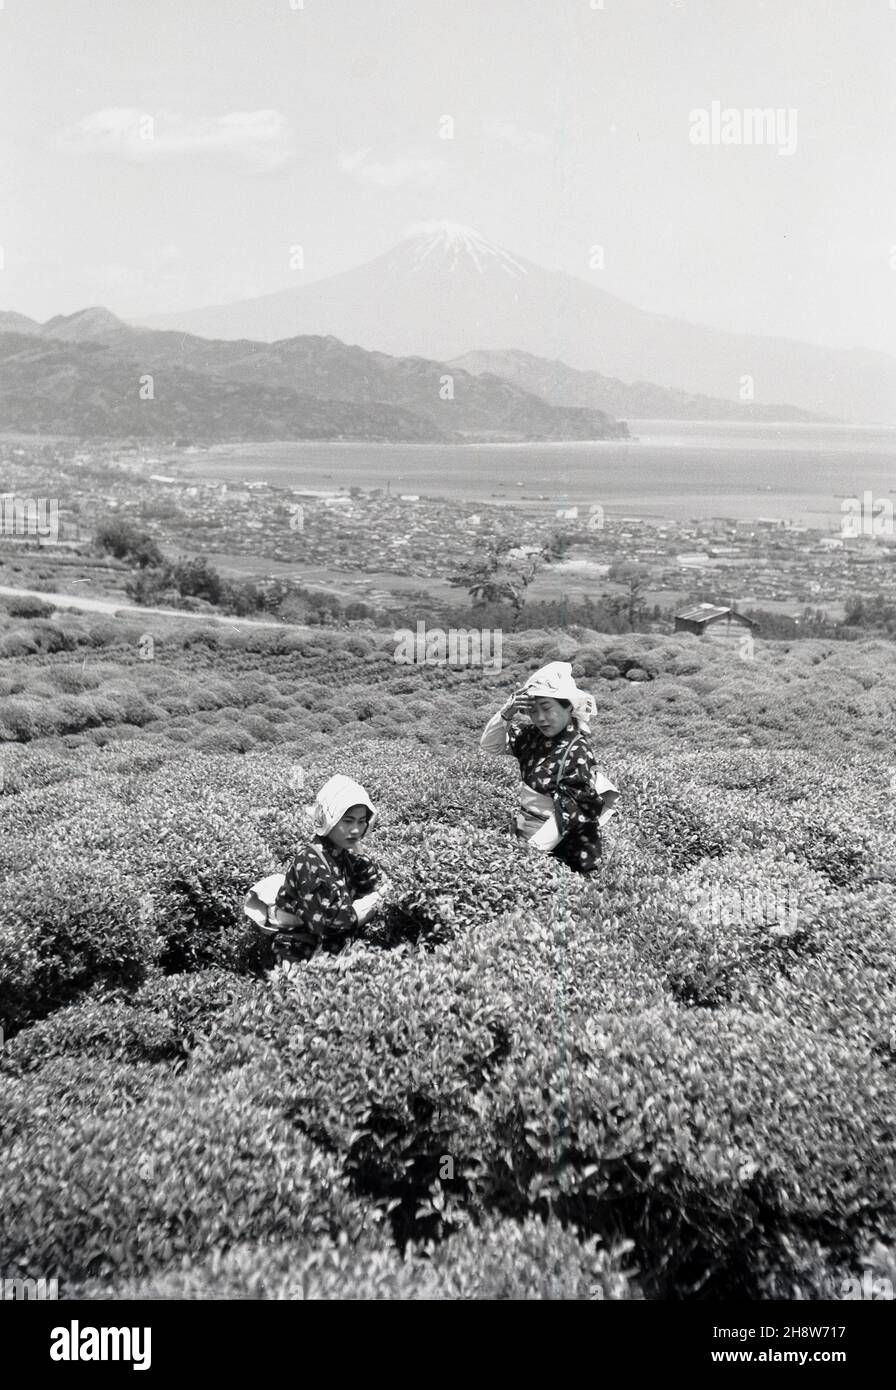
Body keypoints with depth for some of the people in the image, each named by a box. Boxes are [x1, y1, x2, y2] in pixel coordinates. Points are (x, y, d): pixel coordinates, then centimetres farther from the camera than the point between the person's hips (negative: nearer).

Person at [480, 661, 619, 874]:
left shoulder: (578, 751, -18)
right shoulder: (532, 735, 2)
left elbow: (566, 814, -20)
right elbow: (489, 744, 4)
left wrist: (532, 849, -24)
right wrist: (506, 714, -14)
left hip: (557, 847, -6)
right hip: (523, 832, 6)